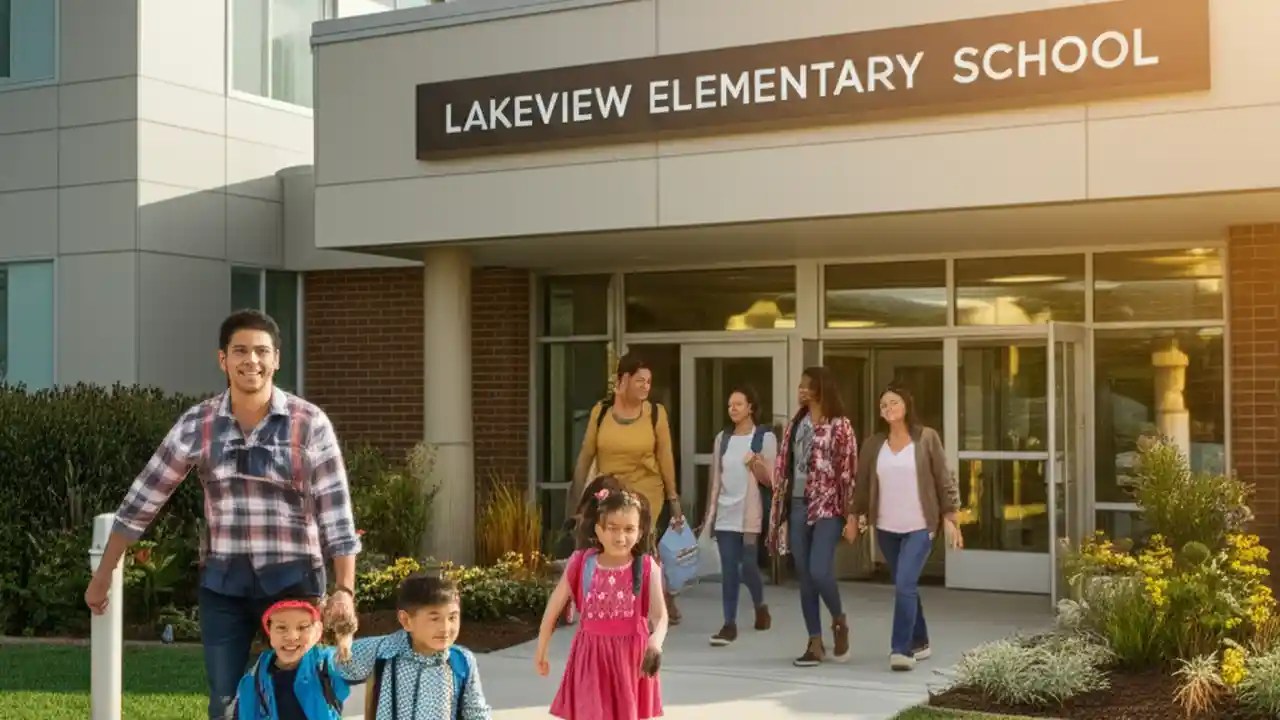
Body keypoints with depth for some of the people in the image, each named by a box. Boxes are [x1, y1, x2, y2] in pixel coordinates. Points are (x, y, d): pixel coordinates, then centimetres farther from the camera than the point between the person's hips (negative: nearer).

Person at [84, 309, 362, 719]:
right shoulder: (196, 424, 1)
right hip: (222, 582, 2)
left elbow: (336, 513, -8)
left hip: (292, 579, -2)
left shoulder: (309, 424, -7)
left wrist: (345, 589, -14)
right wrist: (104, 573, 9)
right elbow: (143, 499, 7)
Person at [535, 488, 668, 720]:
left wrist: (655, 642, -39)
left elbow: (660, 615, -17)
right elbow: (554, 606, 5)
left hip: (631, 656, 0)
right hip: (592, 656, 0)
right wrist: (542, 649, 11)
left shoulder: (647, 568, -8)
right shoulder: (581, 564, -5)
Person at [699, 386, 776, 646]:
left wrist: (756, 466, -23)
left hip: (751, 513, -4)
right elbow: (716, 479, 14)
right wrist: (710, 515, 12)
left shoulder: (765, 437, -2)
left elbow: (770, 480, -3)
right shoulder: (722, 438, 11)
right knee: (729, 570, 0)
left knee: (748, 567, -4)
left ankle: (760, 606, 25)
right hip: (726, 512, 4)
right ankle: (729, 624, 3)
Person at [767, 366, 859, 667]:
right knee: (805, 578, 5)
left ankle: (839, 622, 14)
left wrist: (851, 516, -12)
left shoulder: (839, 426, -5)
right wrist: (779, 511, 8)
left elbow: (849, 472, -8)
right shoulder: (794, 425, 11)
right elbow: (783, 467, 12)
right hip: (797, 507, 6)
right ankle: (815, 643, 11)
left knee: (819, 572, -15)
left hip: (827, 508, -6)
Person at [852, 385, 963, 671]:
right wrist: (859, 514, 1)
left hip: (920, 527, -4)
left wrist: (949, 517, -6)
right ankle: (919, 642, 28)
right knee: (905, 588, 13)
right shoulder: (874, 444, 6)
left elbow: (943, 479, -3)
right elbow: (864, 483, 9)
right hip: (886, 528, 4)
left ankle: (901, 649, -14)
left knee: (905, 586, -16)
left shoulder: (927, 438, -3)